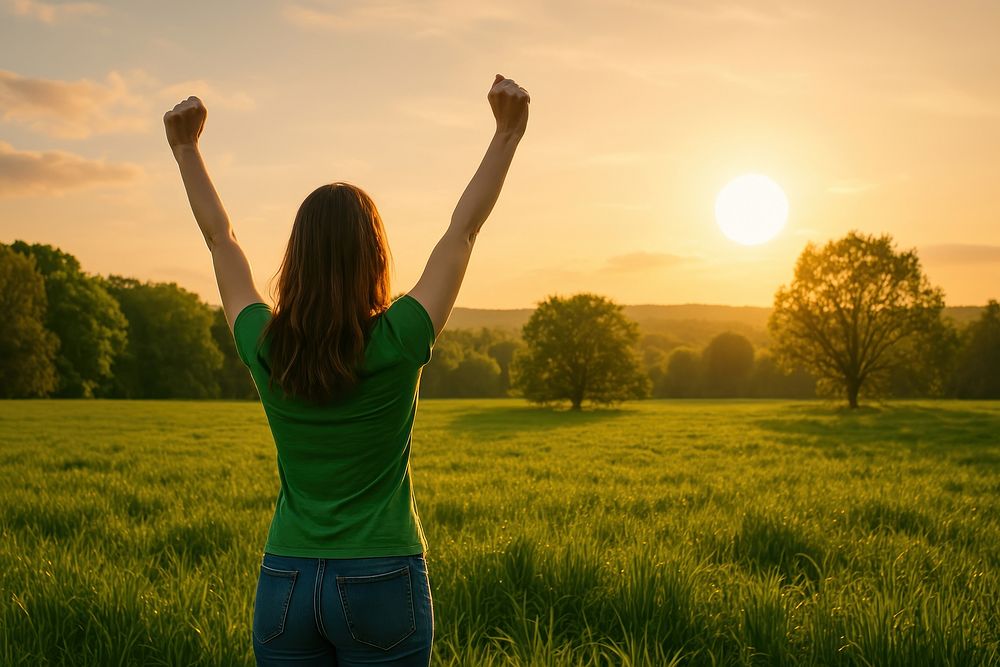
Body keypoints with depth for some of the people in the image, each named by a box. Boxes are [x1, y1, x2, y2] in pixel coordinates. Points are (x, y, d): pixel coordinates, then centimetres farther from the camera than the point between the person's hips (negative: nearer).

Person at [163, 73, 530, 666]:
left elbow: (221, 239, 8)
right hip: (382, 583, -3)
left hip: (285, 582, 3)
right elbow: (464, 229, -6)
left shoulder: (265, 348, -6)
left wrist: (186, 147, 19)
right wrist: (509, 132, 1)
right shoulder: (398, 344, -13)